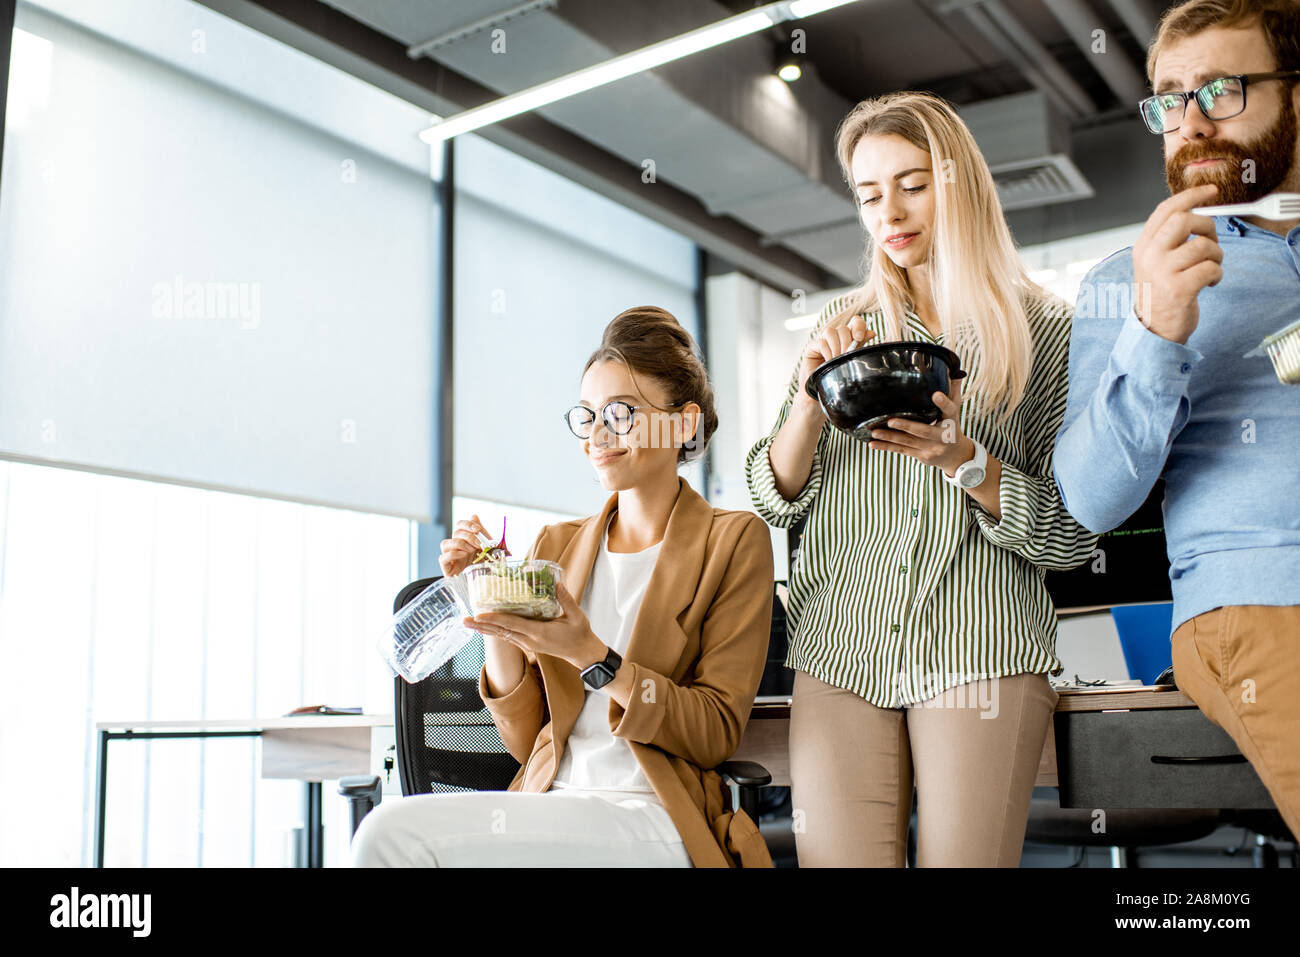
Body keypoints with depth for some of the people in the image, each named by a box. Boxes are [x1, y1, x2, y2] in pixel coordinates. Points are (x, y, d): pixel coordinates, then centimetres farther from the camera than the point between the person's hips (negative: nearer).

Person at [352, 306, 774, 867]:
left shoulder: (734, 542, 2)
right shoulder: (556, 546, 14)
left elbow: (717, 734, -4)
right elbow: (526, 740, 11)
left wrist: (591, 657, -17)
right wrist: (493, 613, -5)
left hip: (655, 818, -4)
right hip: (550, 809, 4)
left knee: (397, 836, -24)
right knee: (387, 830, -27)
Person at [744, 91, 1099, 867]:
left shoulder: (1046, 329, 6)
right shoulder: (846, 326, 14)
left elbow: (1073, 536, 1)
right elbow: (775, 500, 10)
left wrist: (962, 459, -14)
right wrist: (811, 400, -8)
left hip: (981, 647, -2)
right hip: (840, 646, 3)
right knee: (840, 858, -2)